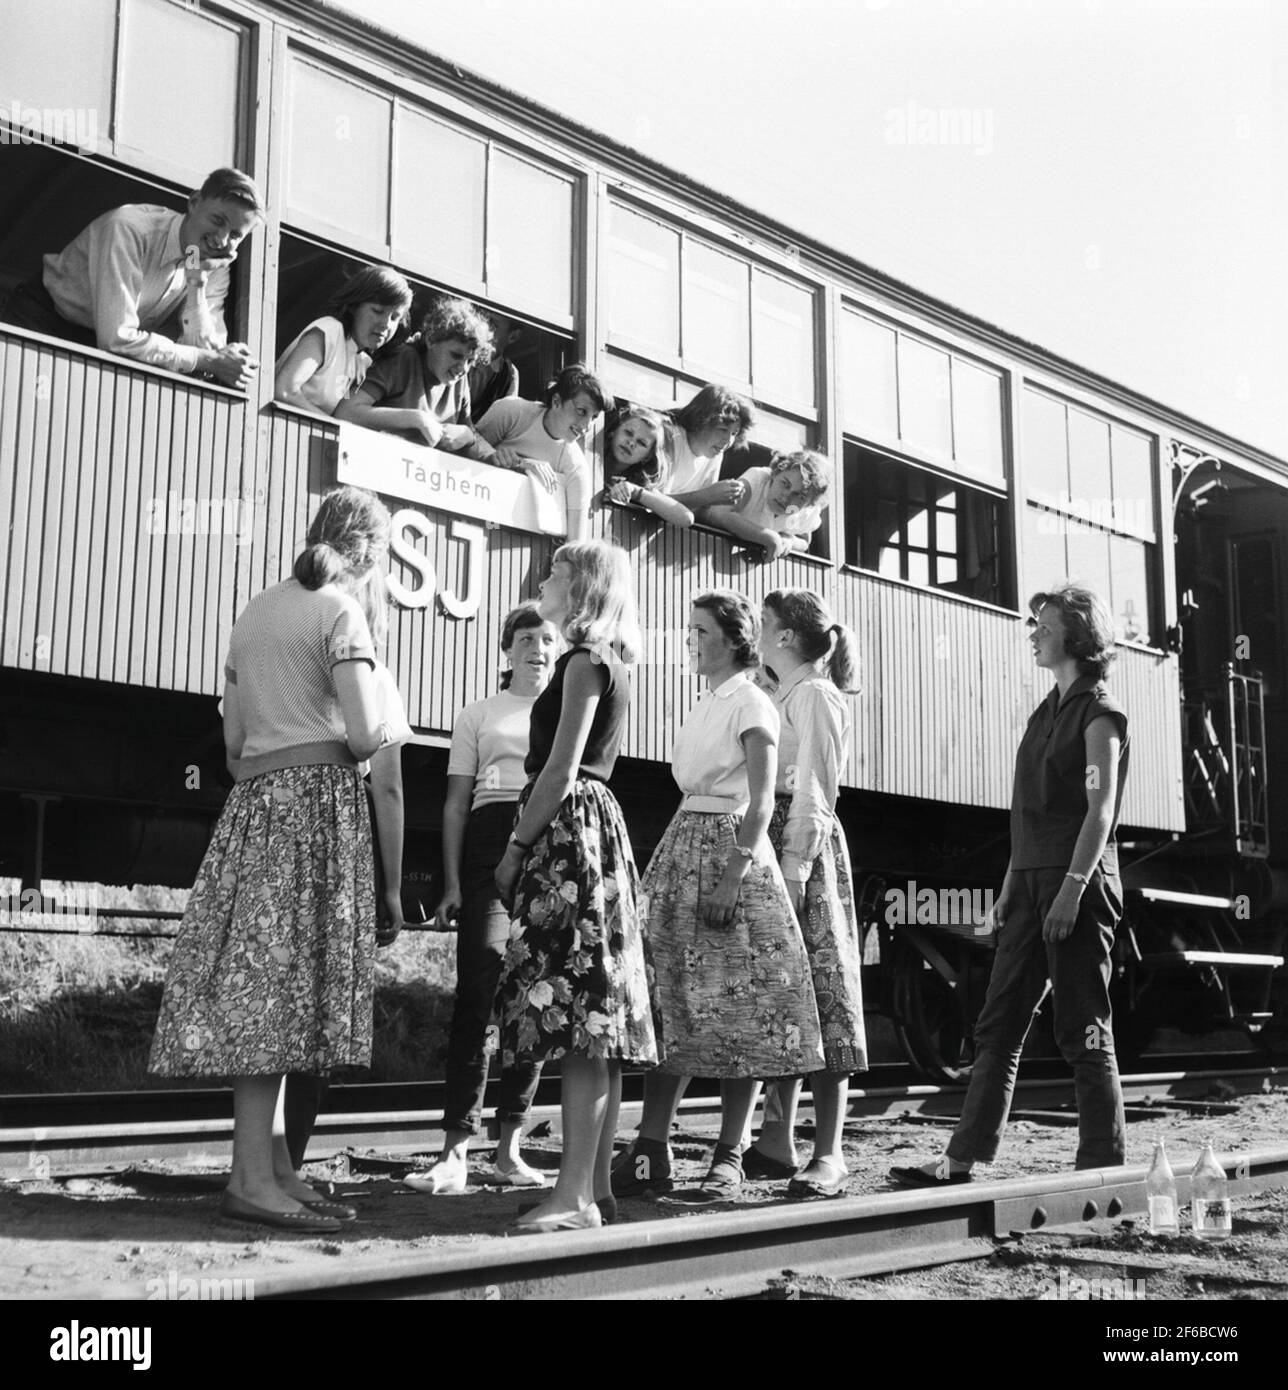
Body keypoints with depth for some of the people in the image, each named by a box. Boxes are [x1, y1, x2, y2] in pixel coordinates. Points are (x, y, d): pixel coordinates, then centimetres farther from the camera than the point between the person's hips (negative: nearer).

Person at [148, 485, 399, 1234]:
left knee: (261, 982, 5)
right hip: (319, 799, -7)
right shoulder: (341, 611, -4)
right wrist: (356, 741, 8)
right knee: (286, 982, -9)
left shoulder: (255, 612, 19)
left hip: (251, 803, 8)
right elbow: (366, 733, -13)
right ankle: (254, 1178, -10)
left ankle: (278, 1168, 8)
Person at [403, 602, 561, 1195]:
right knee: (479, 991, -12)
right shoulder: (478, 715, 14)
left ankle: (509, 1148, 8)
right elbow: (456, 803, 10)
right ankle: (455, 1151, -12)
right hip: (493, 842, -2)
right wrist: (451, 884, 0)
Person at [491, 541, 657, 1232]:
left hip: (568, 834, -10)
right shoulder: (608, 663, 21)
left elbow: (562, 770, -16)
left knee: (578, 1020, -13)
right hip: (593, 824, 10)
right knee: (594, 1025, 9)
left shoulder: (585, 659, -8)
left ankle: (575, 1195, -13)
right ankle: (594, 1187, 13)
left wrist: (517, 849, -12)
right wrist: (528, 843, 18)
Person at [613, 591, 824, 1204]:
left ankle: (729, 1157, 3)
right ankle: (651, 1151, 3)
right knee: (673, 1004, 3)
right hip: (683, 847, 8)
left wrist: (735, 874, -21)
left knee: (739, 1010, -3)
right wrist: (663, 867, 14)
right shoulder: (704, 707, 18)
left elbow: (761, 801, -12)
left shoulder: (751, 704, -5)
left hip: (731, 850, -8)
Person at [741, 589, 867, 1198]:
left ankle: (829, 1154, -5)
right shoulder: (778, 697, 20)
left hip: (805, 847, -9)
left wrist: (795, 868, -20)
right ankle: (777, 1142, 14)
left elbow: (813, 791, -14)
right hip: (763, 842, 9)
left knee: (815, 989, -8)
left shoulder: (817, 696, -6)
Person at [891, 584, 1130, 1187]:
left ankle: (1103, 1162, 7)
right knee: (998, 1027, 6)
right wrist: (1011, 886, 16)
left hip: (1076, 884, -8)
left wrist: (1072, 888, -21)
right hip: (1031, 880, 8)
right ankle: (963, 1158, 9)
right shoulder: (1047, 711, 18)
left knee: (1084, 1032, -2)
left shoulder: (1099, 713, -6)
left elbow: (1100, 811, -14)